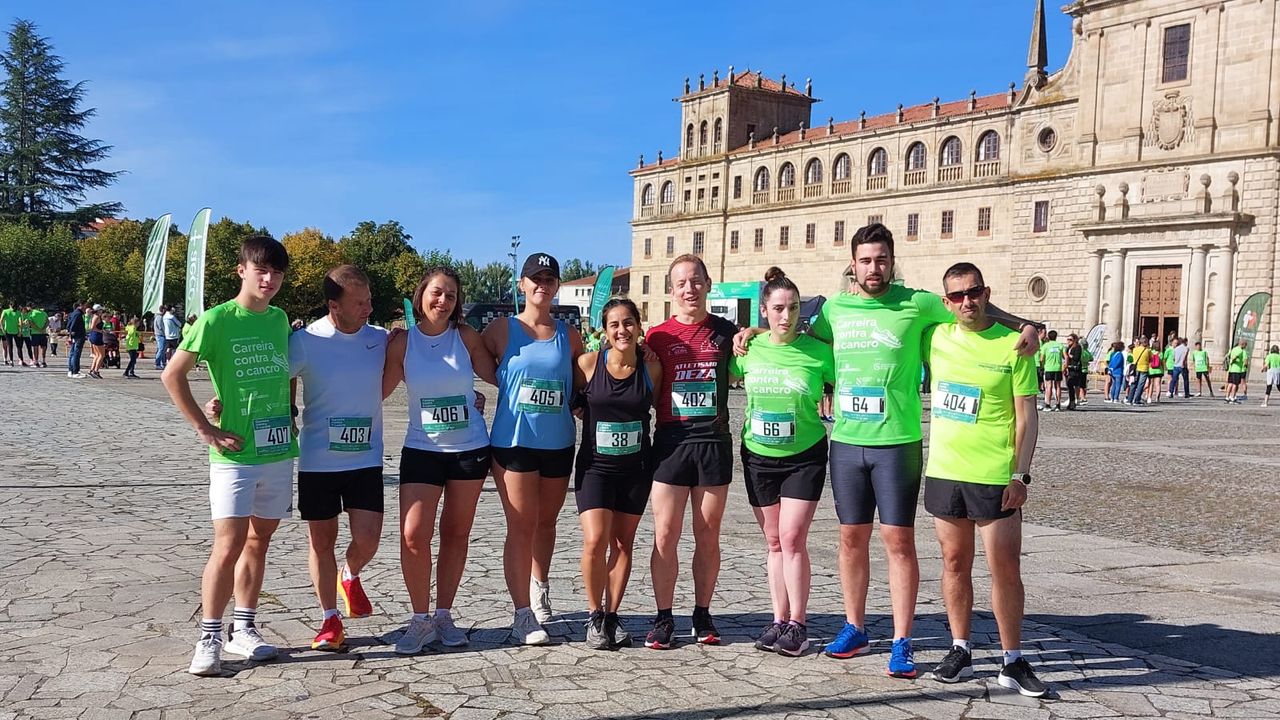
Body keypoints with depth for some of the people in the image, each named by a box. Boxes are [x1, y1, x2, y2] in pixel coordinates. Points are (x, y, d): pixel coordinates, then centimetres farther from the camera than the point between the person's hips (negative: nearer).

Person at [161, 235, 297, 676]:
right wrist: (206, 430, -10)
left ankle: (244, 629, 23)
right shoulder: (216, 320, -9)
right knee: (229, 545, -7)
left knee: (258, 541, 12)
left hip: (279, 450, 5)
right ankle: (209, 639, 4)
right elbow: (172, 375, -9)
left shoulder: (280, 319, 7)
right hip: (235, 454, -5)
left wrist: (288, 417, 10)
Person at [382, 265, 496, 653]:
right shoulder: (403, 341, -2)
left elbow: (497, 375, 9)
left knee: (456, 534, 9)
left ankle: (444, 615, 23)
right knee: (413, 536, -11)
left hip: (470, 448, 1)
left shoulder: (466, 336, -1)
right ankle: (420, 619, 7)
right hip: (422, 450, -1)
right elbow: (379, 389, 1)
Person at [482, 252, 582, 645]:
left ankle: (539, 587, 40)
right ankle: (523, 615, 4)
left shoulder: (569, 335, 7)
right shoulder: (501, 330, -1)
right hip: (514, 441, -3)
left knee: (546, 521, 17)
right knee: (521, 527, -3)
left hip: (559, 444, 3)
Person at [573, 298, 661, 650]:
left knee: (623, 544, 9)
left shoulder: (651, 367, -4)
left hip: (636, 467, 2)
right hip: (595, 465, -2)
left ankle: (612, 615, 23)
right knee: (595, 541, -13)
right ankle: (594, 617, 6)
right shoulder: (588, 363, -8)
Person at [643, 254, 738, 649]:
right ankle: (664, 619, 12)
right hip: (671, 442, -1)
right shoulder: (658, 335, 3)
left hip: (714, 442, 1)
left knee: (708, 536, 8)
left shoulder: (726, 332, 6)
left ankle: (702, 615, 22)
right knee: (665, 536, -1)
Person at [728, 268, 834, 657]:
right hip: (758, 455, 3)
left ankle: (798, 624, 3)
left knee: (792, 538, -7)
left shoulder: (817, 352, -10)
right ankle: (779, 619, 18)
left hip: (804, 457, -3)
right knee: (774, 541, 10)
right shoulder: (749, 349, -2)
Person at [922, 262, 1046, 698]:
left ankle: (1013, 661, 12)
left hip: (995, 477, -3)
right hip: (943, 472, 3)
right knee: (955, 563, 11)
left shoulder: (1012, 345, -4)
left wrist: (1020, 475, -11)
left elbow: (1027, 417, -4)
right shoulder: (937, 338, 5)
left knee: (1006, 569, 1)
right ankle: (960, 651, 23)